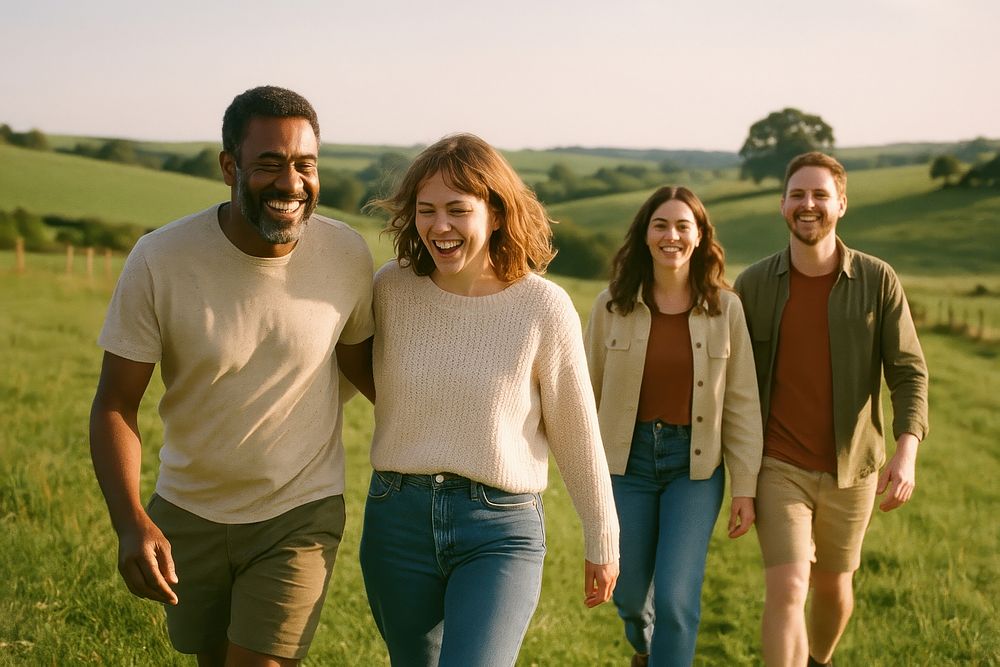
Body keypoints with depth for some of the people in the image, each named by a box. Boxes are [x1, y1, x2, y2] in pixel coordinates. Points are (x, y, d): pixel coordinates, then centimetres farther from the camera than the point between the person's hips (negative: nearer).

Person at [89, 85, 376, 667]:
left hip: (300, 514, -1)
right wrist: (131, 523, -27)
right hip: (187, 515, 1)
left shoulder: (348, 255, -14)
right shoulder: (160, 260, -18)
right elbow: (115, 406, -14)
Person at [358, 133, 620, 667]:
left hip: (502, 528, -3)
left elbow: (577, 438, -1)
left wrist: (601, 543, 6)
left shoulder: (543, 307, -9)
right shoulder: (391, 289, -2)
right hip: (397, 521, 3)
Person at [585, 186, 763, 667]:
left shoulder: (725, 308, -4)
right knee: (629, 592, 13)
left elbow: (741, 403, -2)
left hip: (695, 466, -1)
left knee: (676, 598, -11)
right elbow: (590, 392, 3)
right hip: (627, 461, 1)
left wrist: (746, 487, -3)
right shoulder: (612, 305, -4)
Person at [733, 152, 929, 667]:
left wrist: (907, 451, -20)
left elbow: (908, 371, -6)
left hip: (851, 468, 1)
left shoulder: (877, 280, -6)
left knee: (833, 586, 19)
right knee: (787, 588, -13)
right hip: (779, 467, -1)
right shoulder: (752, 285, -4)